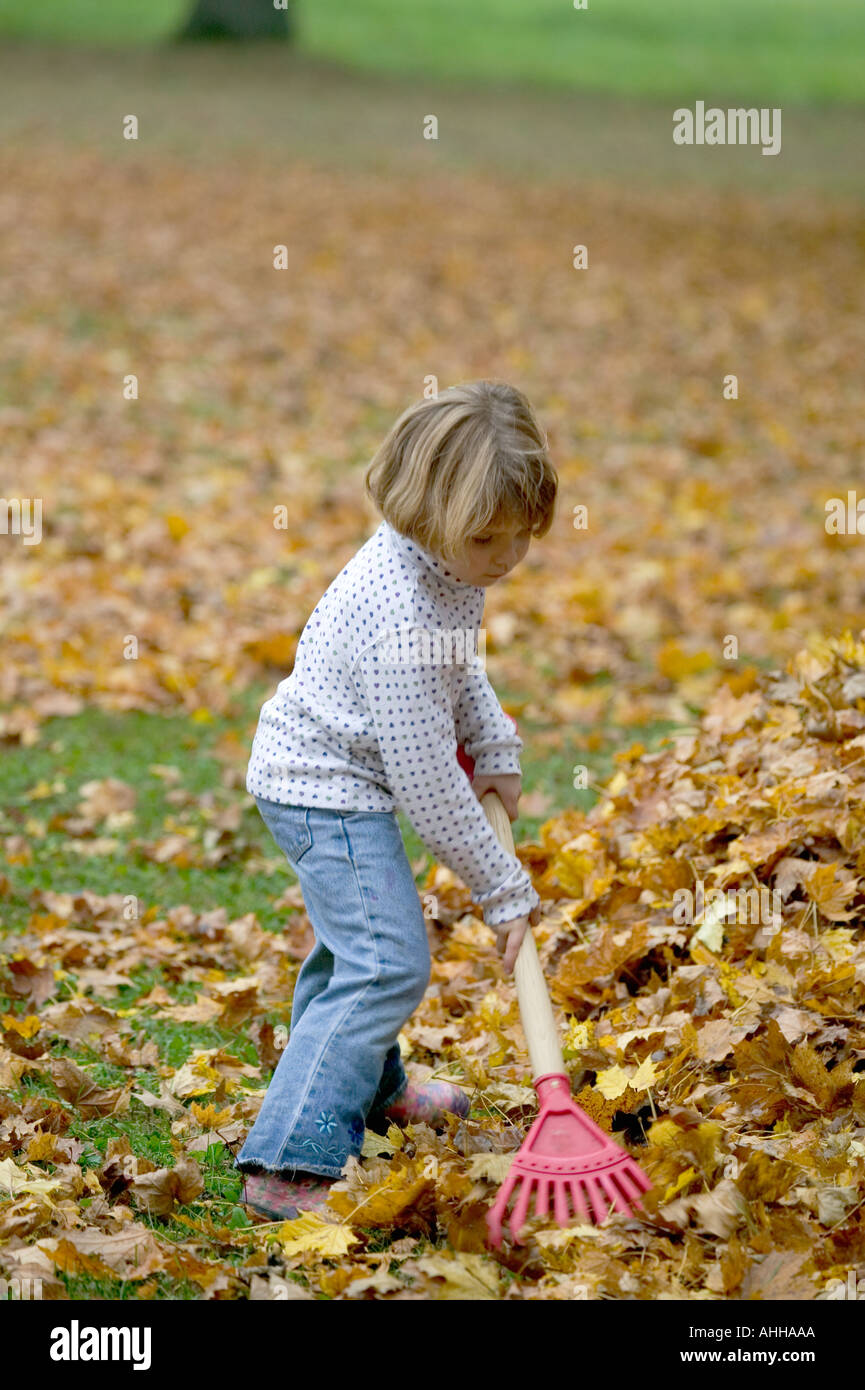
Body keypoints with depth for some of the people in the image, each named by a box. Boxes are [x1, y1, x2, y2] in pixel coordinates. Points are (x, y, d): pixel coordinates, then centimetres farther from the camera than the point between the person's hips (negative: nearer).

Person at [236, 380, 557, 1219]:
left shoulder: (444, 568, -4)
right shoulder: (401, 614, -33)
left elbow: (460, 670, 21)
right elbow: (425, 781, -29)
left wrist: (495, 750, 7)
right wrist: (501, 888, -21)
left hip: (314, 772, 10)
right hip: (328, 788, -10)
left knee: (355, 943, 29)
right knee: (387, 963, -19)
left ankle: (368, 1089, 53)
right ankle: (291, 1165, -22)